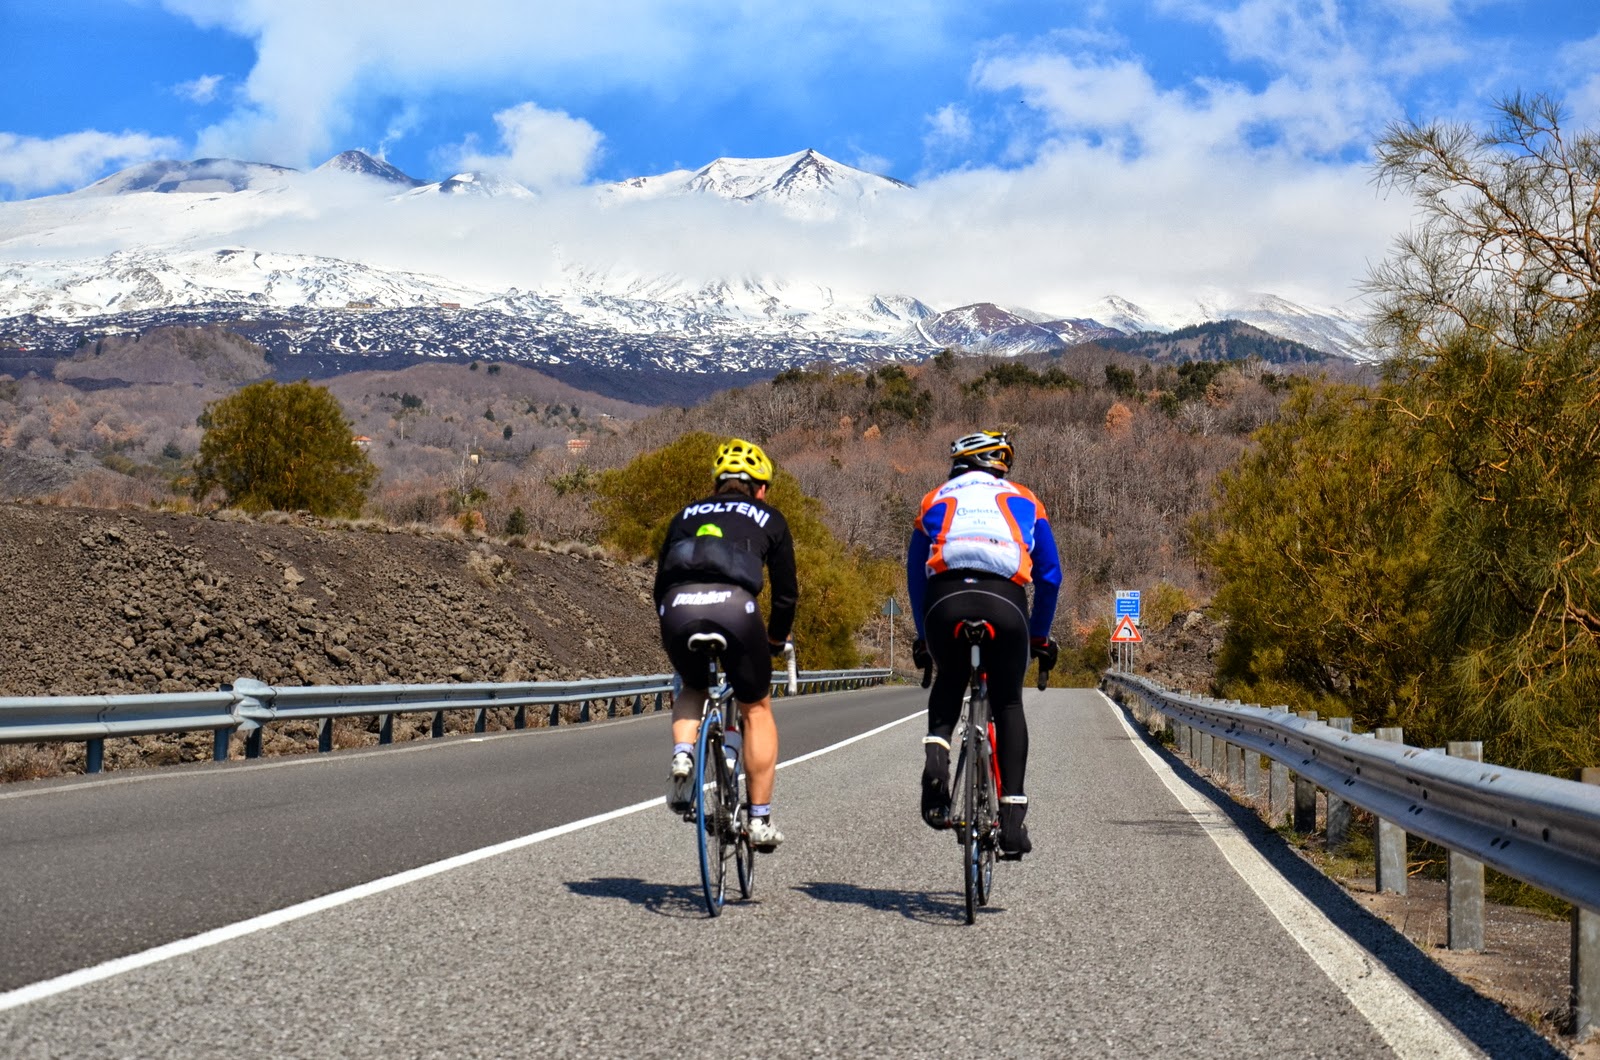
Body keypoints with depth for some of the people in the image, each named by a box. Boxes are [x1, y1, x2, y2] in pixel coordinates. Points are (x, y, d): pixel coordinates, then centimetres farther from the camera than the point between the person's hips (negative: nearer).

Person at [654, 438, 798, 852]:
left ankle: (682, 755, 3)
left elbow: (660, 585, 29)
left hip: (678, 608, 2)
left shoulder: (687, 515, 31)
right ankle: (760, 820, 16)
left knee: (692, 688, 32)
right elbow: (786, 594, 21)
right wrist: (776, 639, 38)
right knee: (757, 708, 19)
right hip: (735, 605, -2)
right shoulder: (768, 518, 25)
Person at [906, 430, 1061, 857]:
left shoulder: (934, 502, 29)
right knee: (1008, 705, 16)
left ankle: (936, 754, 1)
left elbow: (915, 576, 30)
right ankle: (1012, 816, 6)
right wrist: (1040, 636, 37)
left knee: (949, 683, 29)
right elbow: (1049, 576, 27)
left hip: (945, 601, 1)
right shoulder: (1023, 501, 27)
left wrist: (923, 637, 40)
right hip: (1005, 602, -1)